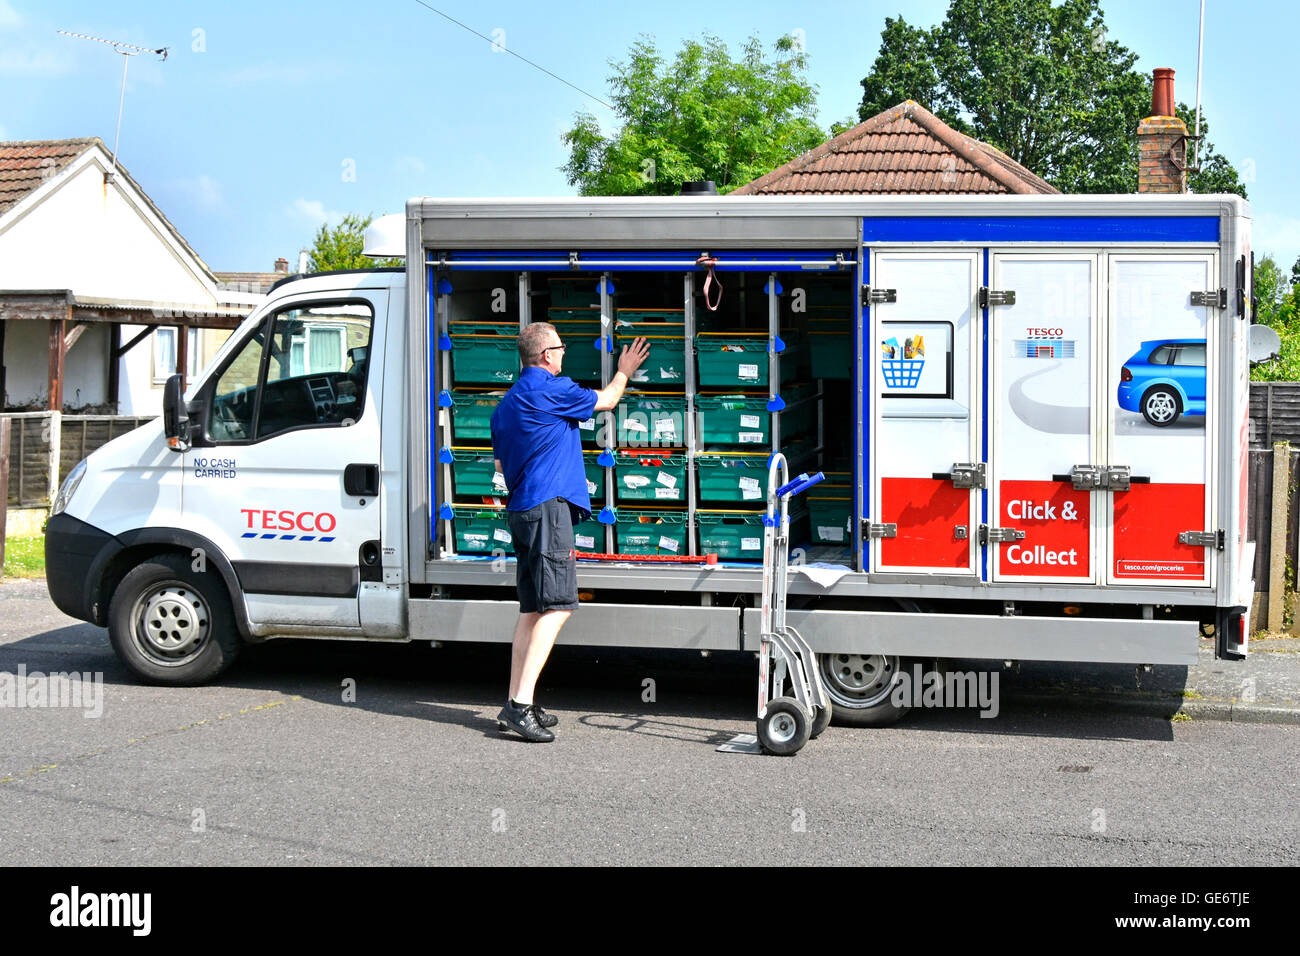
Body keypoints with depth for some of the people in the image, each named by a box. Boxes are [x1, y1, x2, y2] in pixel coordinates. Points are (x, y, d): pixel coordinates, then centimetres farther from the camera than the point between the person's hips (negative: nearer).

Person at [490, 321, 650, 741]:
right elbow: (606, 400, 7)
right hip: (548, 506, -10)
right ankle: (522, 704, -21)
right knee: (557, 605, -13)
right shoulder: (552, 390, -8)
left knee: (533, 608, 11)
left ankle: (515, 704, 10)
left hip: (520, 509, 10)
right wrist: (623, 372, 26)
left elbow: (501, 462, 24)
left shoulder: (506, 403, 19)